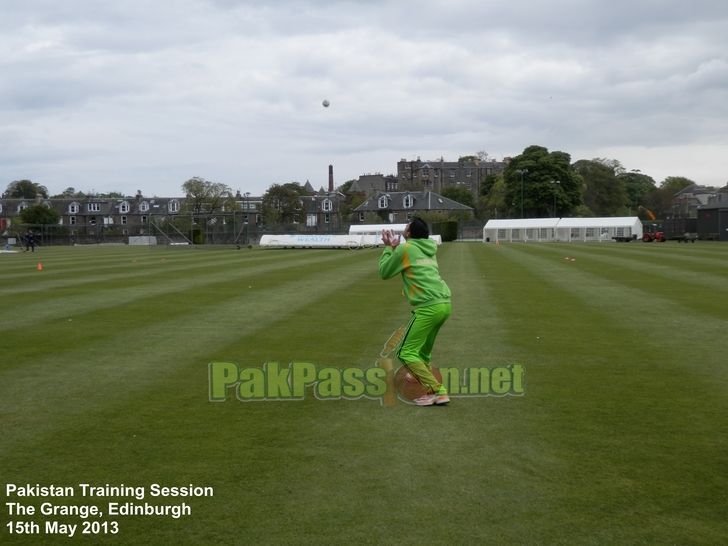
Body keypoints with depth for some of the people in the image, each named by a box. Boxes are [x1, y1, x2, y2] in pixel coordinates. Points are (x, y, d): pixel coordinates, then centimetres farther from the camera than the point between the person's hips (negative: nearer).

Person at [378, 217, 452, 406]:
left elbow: (384, 272, 9)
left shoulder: (405, 248, -2)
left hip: (428, 307, -8)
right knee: (422, 352, 19)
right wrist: (394, 247, 28)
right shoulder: (429, 248, 19)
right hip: (444, 303, 8)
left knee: (406, 353, -4)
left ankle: (437, 391, -14)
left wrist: (388, 249, 20)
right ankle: (433, 390, 16)